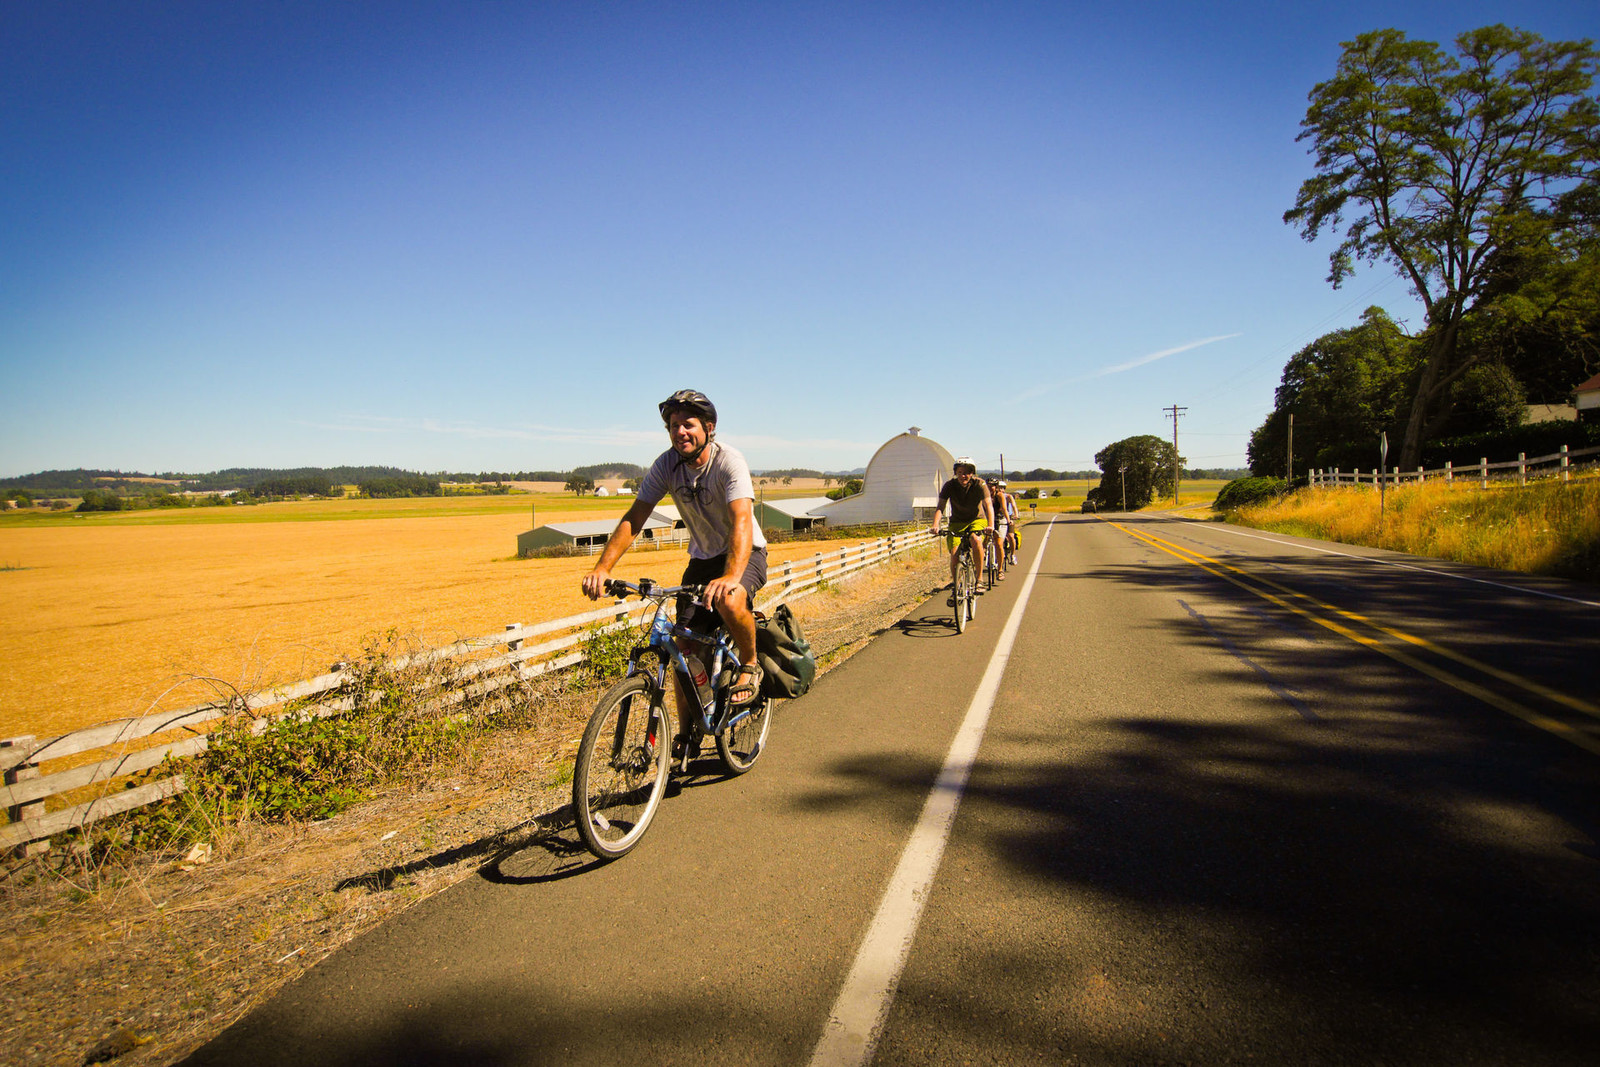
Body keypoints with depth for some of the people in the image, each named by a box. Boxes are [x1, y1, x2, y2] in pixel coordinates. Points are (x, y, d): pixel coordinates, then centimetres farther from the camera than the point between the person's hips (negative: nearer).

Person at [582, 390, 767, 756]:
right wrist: (602, 568, -30)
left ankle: (750, 664, -8)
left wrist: (731, 576, -55)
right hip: (702, 558, 5)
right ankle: (686, 732, 13)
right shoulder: (666, 465, -11)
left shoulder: (729, 461, -25)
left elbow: (742, 522, -38)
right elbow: (634, 518, -15)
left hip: (745, 554, -5)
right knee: (683, 645, -4)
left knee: (729, 601, -38)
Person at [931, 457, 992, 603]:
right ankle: (955, 586, 6)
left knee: (976, 540, -34)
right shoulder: (950, 485, -14)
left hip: (977, 520, -2)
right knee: (954, 554, -16)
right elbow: (940, 507, -20)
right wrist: (935, 525, -40)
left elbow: (988, 506, -28)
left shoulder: (979, 484, -18)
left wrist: (990, 525, -46)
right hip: (957, 522, 2)